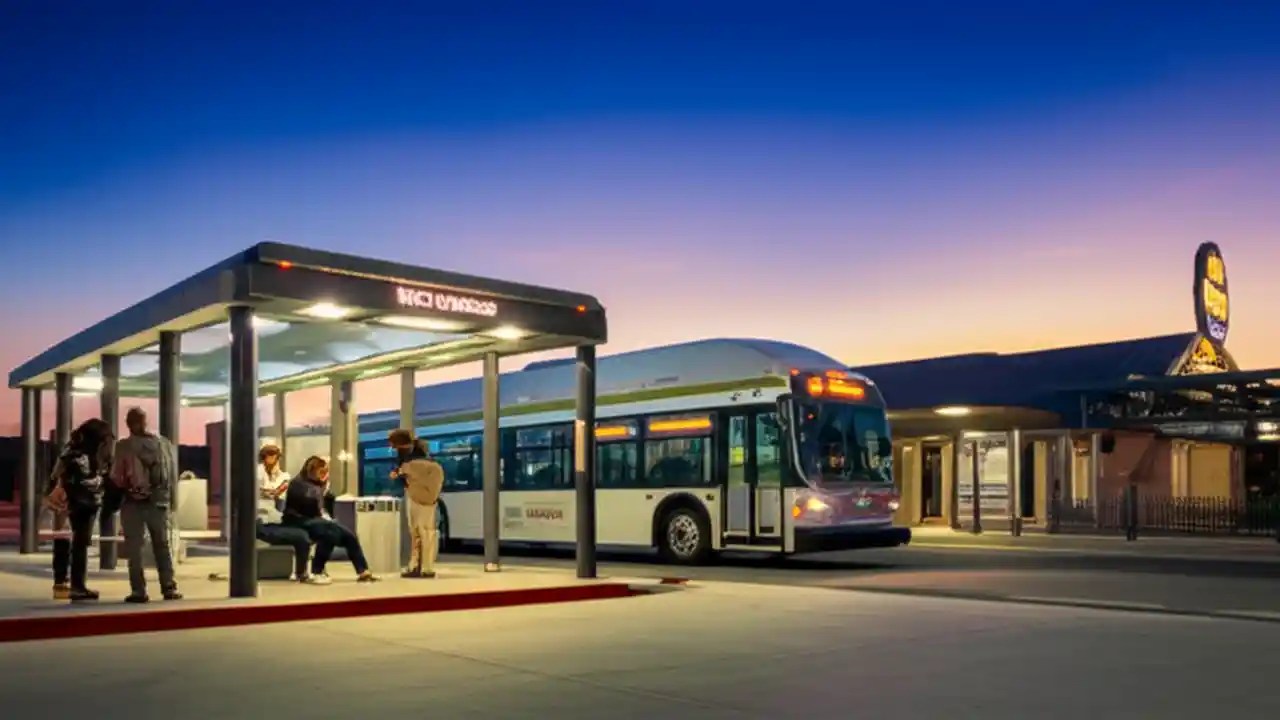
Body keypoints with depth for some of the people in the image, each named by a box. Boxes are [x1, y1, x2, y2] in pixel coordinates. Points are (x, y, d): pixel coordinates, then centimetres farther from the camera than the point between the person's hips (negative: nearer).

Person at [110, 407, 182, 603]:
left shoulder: (124, 446, -8)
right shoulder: (163, 443, 1)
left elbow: (117, 478, -8)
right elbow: (173, 473, 0)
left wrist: (125, 486, 11)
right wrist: (166, 493, 11)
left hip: (133, 502, -3)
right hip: (158, 501, 3)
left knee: (134, 548, 5)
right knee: (162, 546, 12)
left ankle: (139, 590, 1)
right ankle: (169, 588, 8)